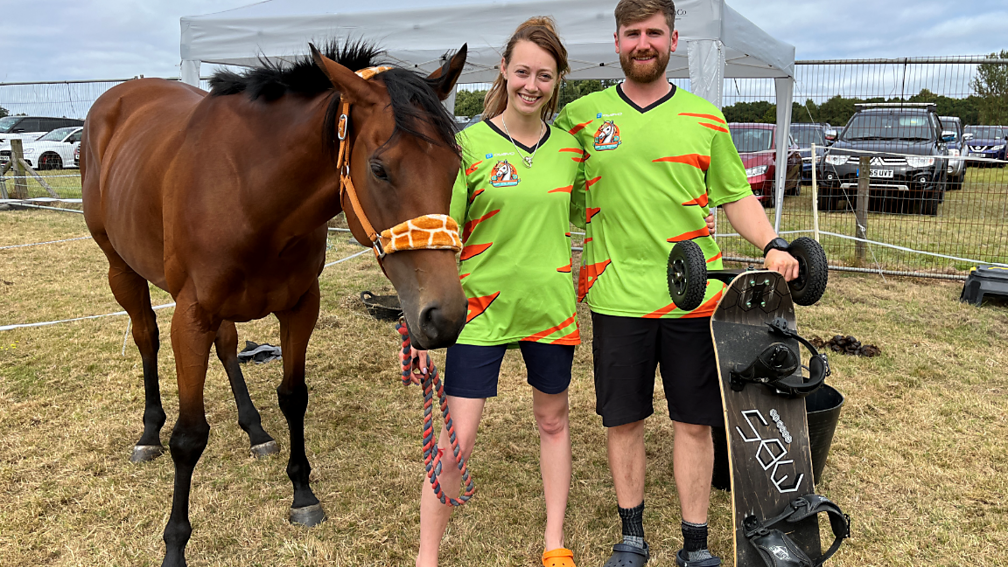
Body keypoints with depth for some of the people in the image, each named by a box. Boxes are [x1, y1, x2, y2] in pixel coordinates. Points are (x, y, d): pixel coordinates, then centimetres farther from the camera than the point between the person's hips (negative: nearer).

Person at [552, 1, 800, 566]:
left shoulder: (706, 118, 7)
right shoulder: (582, 115, 5)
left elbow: (737, 196, 10)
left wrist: (772, 245, -6)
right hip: (617, 297, 0)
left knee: (694, 422, 7)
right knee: (623, 420, 9)